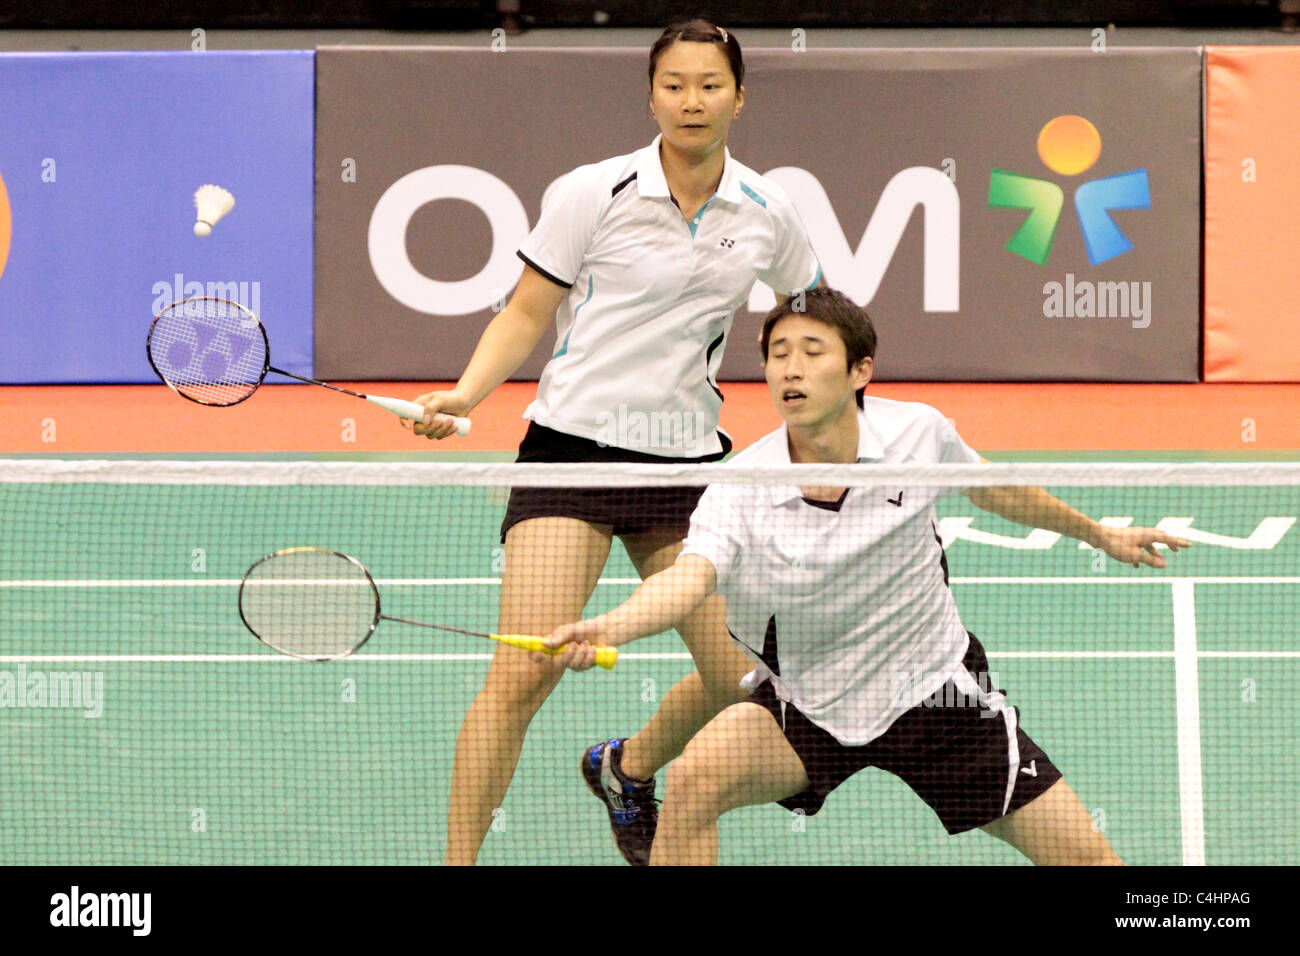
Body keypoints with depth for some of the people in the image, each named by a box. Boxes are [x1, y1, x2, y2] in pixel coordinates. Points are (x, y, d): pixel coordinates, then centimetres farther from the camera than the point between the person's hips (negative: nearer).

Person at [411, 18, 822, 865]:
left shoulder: (767, 213, 3)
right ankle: (459, 857, -7)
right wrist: (464, 396, -15)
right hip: (574, 446, -4)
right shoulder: (592, 195, -7)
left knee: (738, 675, 3)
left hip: (689, 458, 4)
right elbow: (526, 316, 0)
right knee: (526, 669, -16)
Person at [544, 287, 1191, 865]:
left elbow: (996, 492, 9)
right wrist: (609, 627, -62)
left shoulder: (919, 433, -13)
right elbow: (690, 575, -41)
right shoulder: (741, 491, -22)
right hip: (804, 702, -2)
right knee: (694, 778, -29)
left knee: (1085, 854, -5)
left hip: (935, 692, 2)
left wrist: (1100, 535, 24)